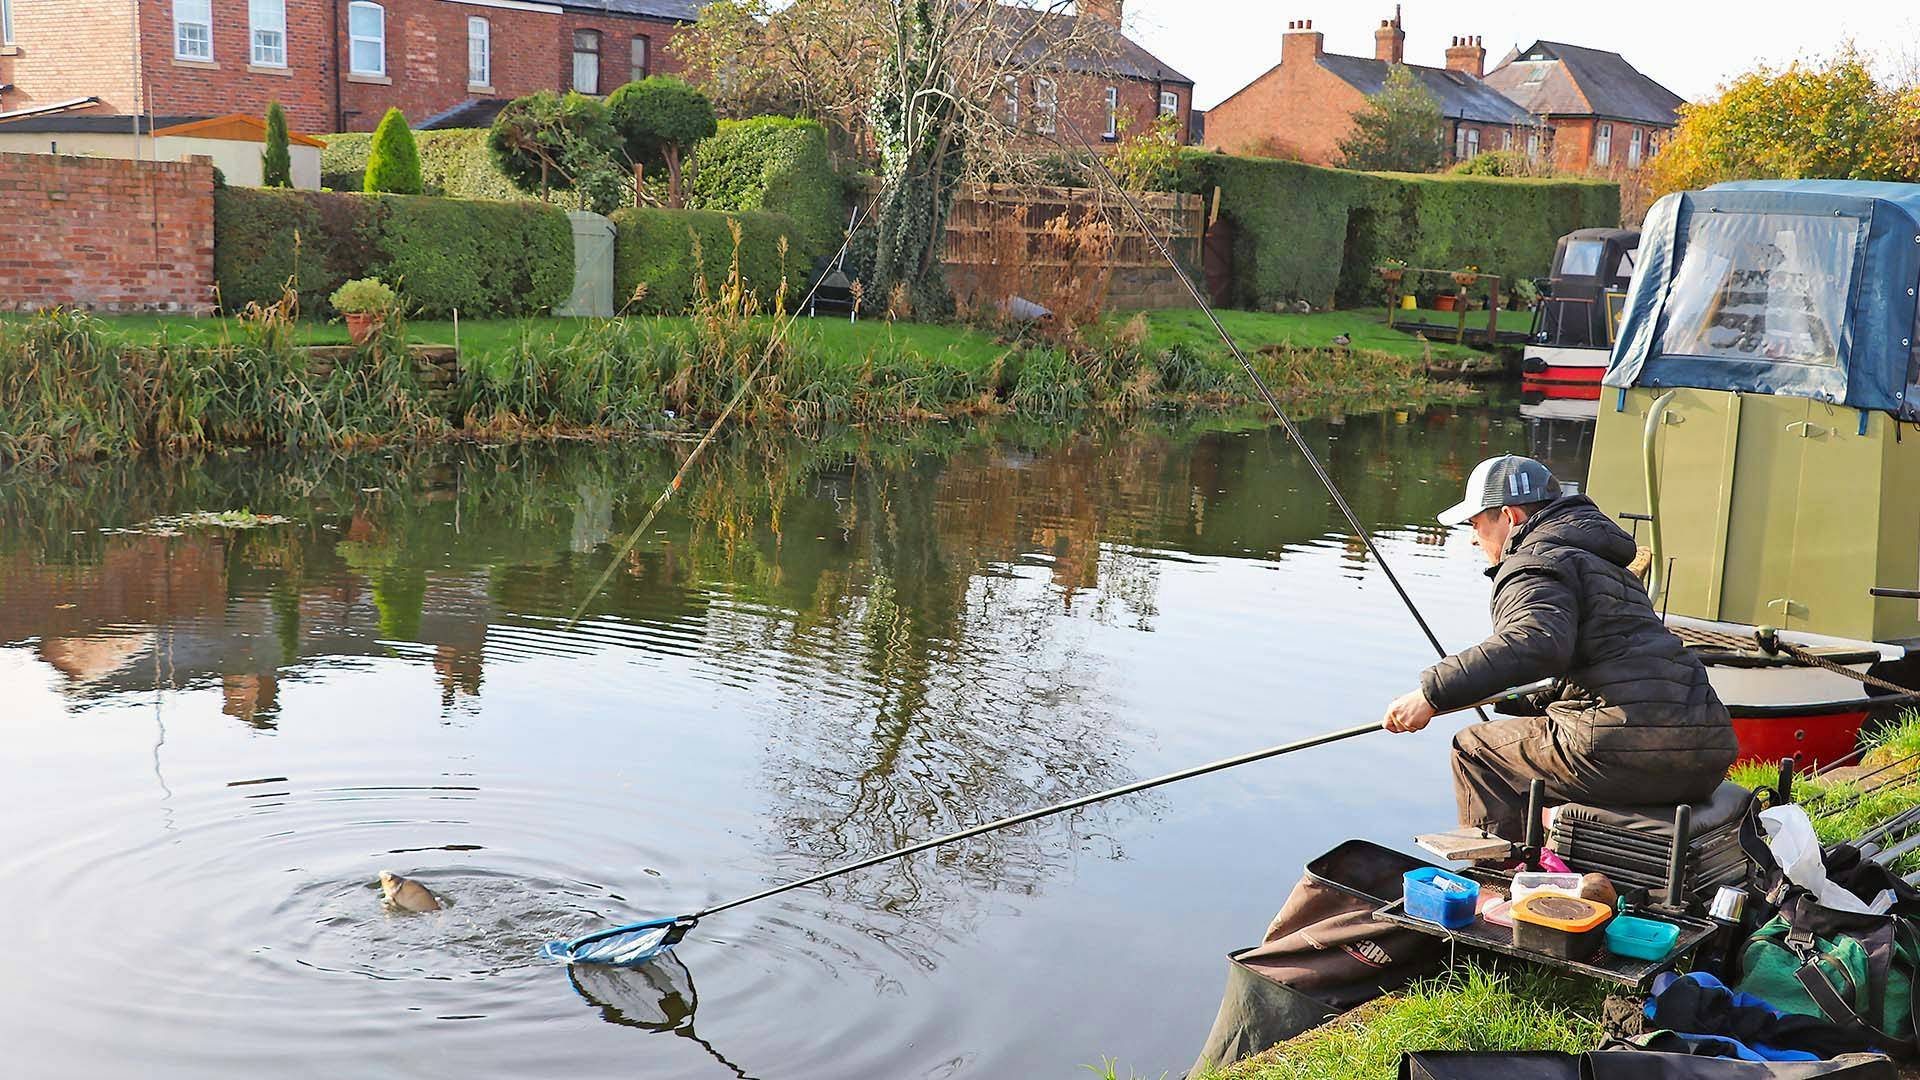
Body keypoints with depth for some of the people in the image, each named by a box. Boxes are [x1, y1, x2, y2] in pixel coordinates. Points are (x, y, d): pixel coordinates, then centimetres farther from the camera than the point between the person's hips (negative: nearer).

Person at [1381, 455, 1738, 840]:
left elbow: (1539, 643, -25)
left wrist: (1432, 694, -25)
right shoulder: (1605, 565, 28)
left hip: (1629, 747, -9)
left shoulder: (1536, 562, -3)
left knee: (1474, 749, 7)